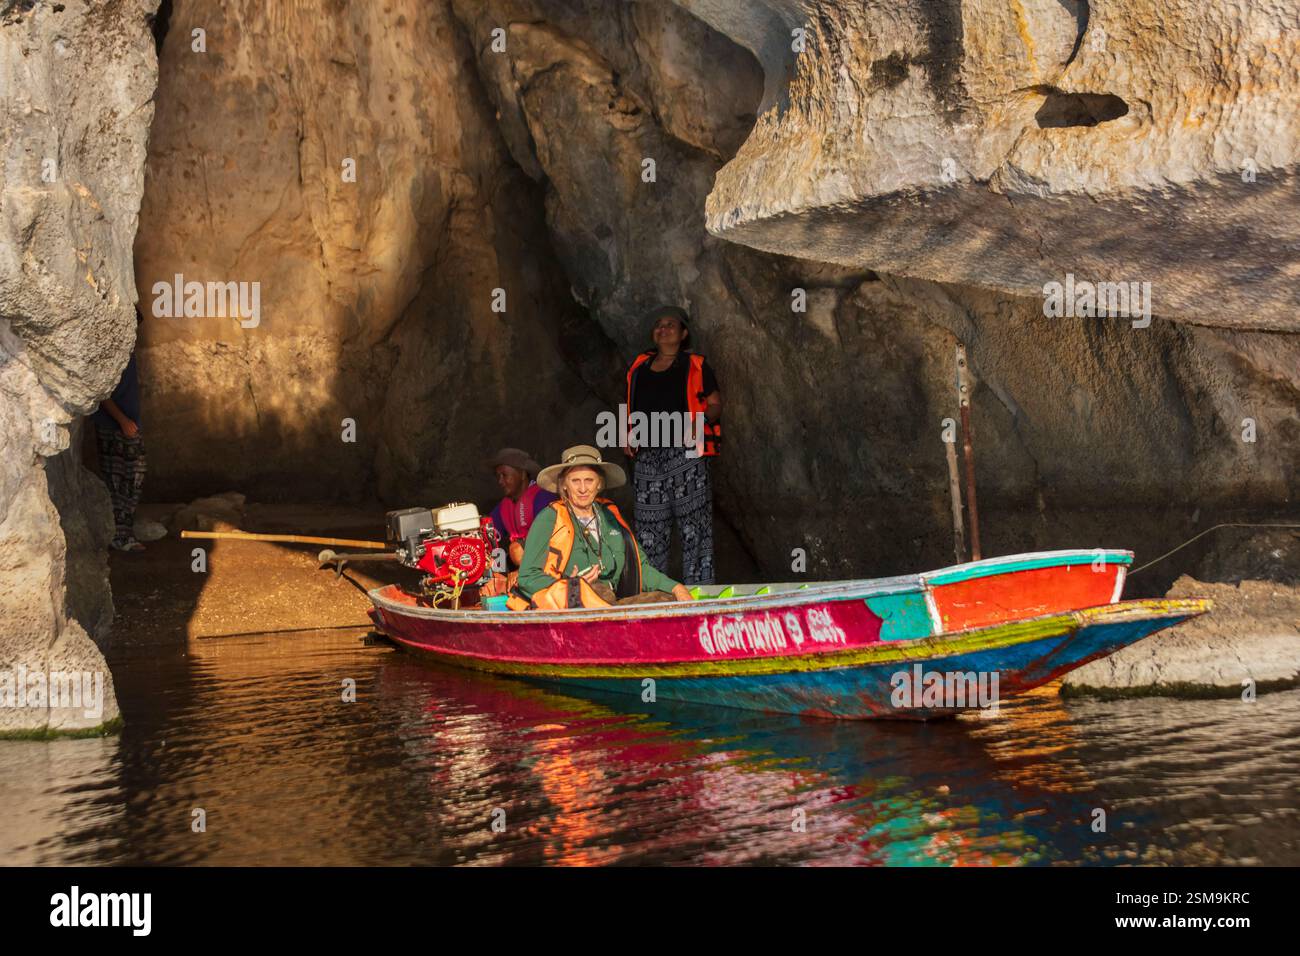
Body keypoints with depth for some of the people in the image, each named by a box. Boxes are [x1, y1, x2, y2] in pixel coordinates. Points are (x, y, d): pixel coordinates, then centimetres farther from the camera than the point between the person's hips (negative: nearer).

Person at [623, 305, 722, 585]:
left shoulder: (695, 366, 9)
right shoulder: (639, 368, 19)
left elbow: (716, 404, 4)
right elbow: (632, 411, 26)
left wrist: (701, 421, -15)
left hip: (685, 451, -4)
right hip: (647, 455, 4)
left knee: (694, 528, -9)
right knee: (648, 530, 1)